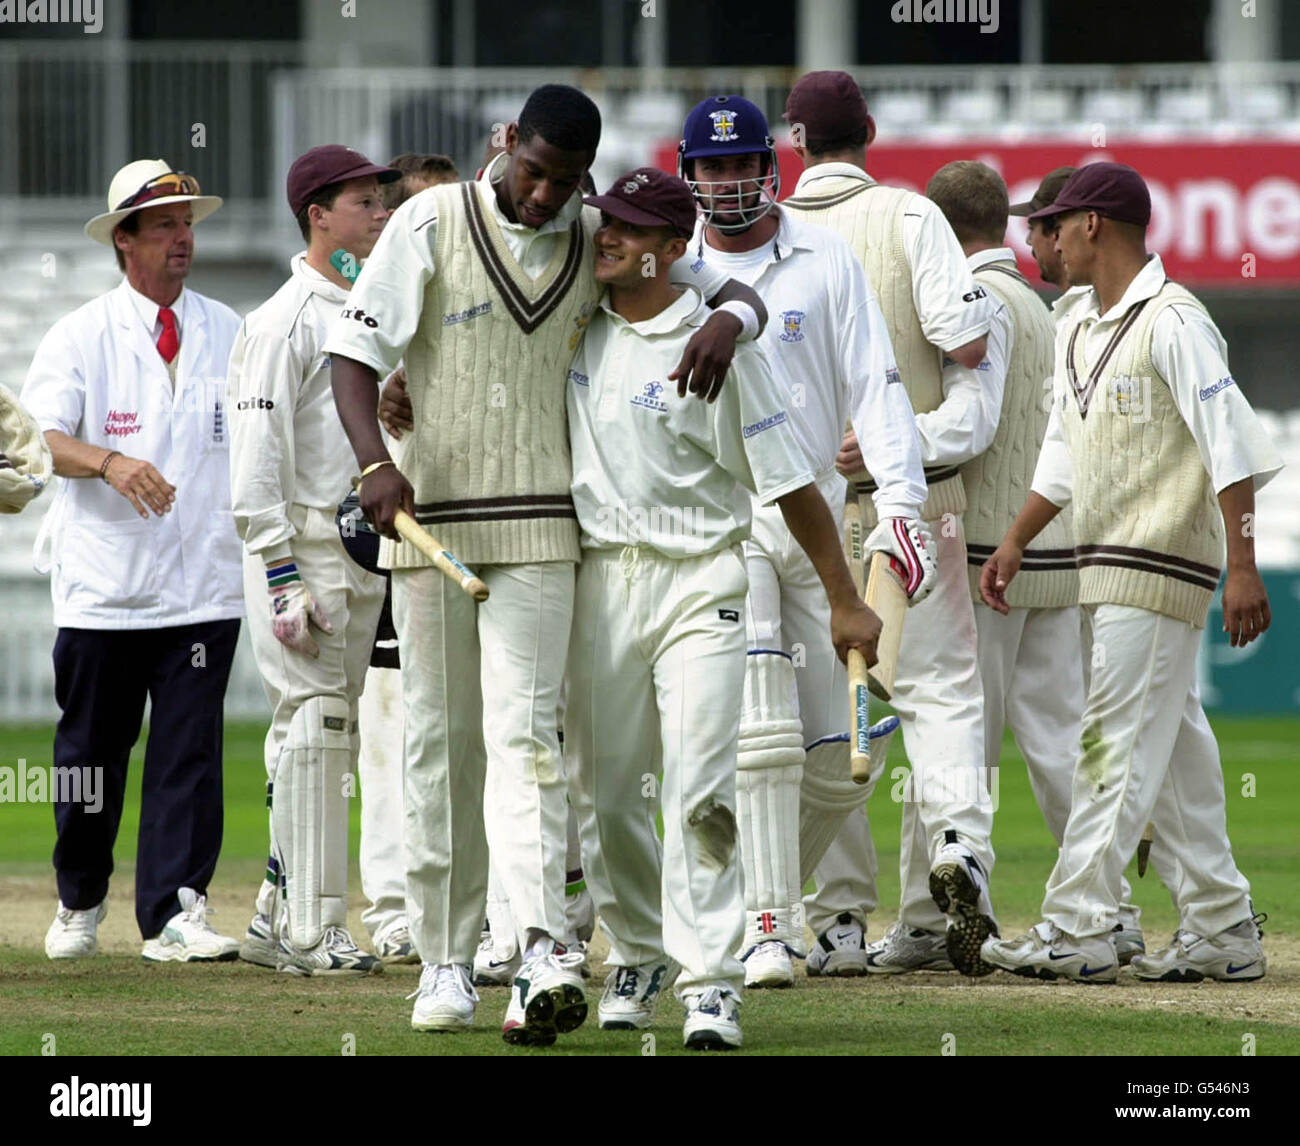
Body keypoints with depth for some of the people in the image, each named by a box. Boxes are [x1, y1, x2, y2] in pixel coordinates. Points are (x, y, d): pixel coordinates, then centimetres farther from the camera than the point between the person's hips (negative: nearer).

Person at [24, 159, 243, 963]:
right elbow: (43, 437, -10)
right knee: (90, 750, 6)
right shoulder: (80, 337, 2)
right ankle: (80, 903, 23)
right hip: (103, 587, -2)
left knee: (190, 751, -6)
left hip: (203, 587, 2)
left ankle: (175, 912, -7)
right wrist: (108, 463, -29)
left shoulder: (228, 333, 11)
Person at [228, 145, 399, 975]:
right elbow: (258, 455, -14)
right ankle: (310, 930, -8)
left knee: (331, 737, 10)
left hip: (366, 555, 8)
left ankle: (280, 916, 17)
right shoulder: (286, 321, -9)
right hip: (303, 550, -8)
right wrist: (283, 578, -19)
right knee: (313, 727, -9)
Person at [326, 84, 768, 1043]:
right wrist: (375, 461, -19)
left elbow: (738, 287, 12)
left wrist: (726, 322, -13)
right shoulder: (434, 222, 0)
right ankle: (445, 960, 12)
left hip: (538, 529, 0)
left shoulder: (602, 244, 6)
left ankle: (544, 950, -25)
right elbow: (356, 348, -3)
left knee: (523, 732, -13)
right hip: (427, 515, 0)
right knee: (439, 740, 5)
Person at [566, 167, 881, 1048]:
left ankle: (711, 983, -14)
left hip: (701, 580, -5)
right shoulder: (574, 326, 7)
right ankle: (637, 954, 28)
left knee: (699, 790, -13)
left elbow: (790, 480, -5)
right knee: (604, 791, 9)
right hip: (601, 576, 5)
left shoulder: (716, 344, -7)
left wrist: (845, 601, -5)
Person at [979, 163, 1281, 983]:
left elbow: (1232, 443, -17)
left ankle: (1077, 931, -12)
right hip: (1111, 570, 9)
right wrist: (1017, 541, 18)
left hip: (1163, 563, -9)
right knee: (1176, 748, 9)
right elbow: (1065, 453, 25)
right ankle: (1223, 931, 12)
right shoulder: (1079, 329, 16)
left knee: (1119, 745, -10)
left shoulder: (1172, 322, -13)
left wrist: (1243, 567, -23)